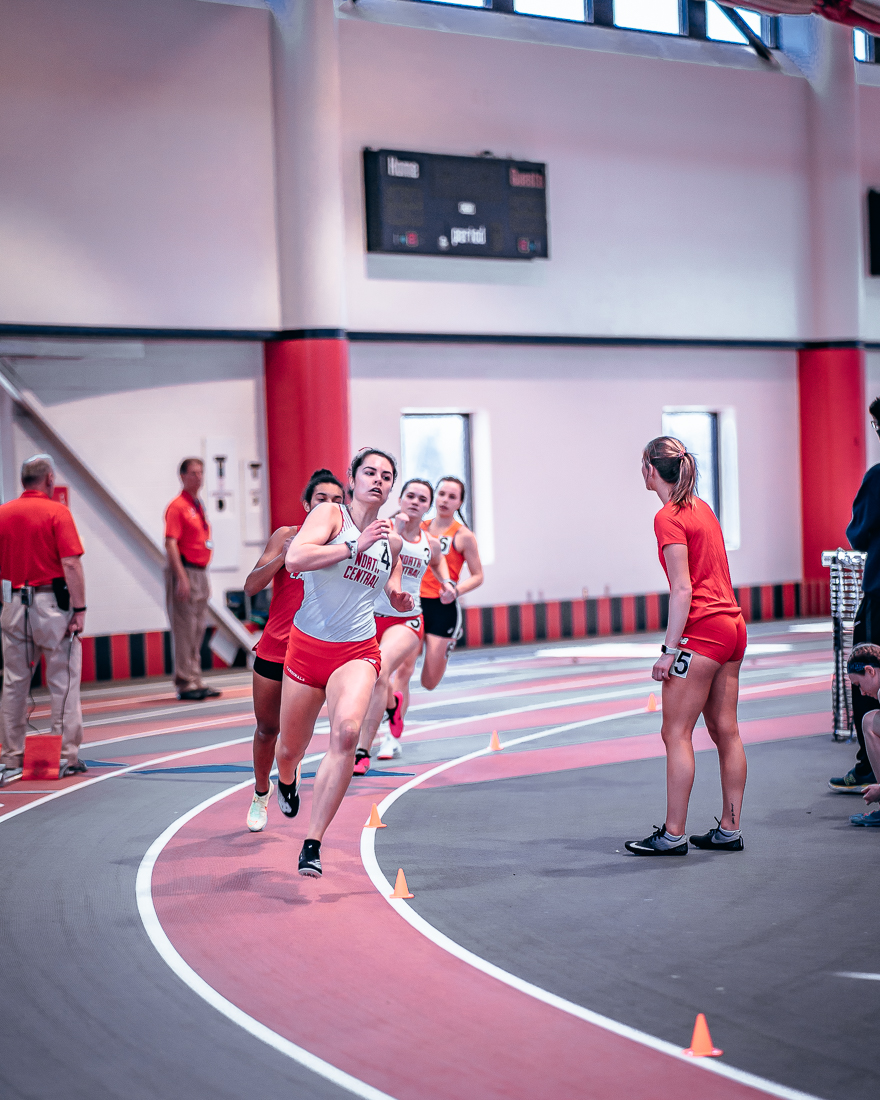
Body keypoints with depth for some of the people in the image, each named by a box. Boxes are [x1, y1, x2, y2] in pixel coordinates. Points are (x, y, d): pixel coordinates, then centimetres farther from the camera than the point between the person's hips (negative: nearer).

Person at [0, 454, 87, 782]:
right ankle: (66, 757, 2)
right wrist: (79, 609, -13)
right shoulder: (57, 512, -8)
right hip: (52, 601, -5)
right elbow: (71, 564, -15)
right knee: (63, 681, 2)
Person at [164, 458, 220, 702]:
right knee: (184, 629, -6)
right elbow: (171, 544, -17)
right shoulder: (177, 506, -10)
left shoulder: (199, 506, 17)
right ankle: (185, 683, -4)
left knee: (197, 630, 11)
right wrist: (182, 578, -24)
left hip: (200, 573, 9)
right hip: (185, 572, -9)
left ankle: (196, 680, 17)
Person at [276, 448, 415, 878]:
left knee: (346, 731, -27)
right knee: (290, 748, 12)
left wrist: (400, 599, 10)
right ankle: (287, 781, 54)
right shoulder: (330, 514, -6)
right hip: (307, 646, -2)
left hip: (357, 652, 2)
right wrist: (357, 546, -27)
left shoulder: (392, 540, 10)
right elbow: (294, 558, -26)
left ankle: (312, 843, -24)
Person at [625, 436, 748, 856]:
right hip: (732, 625, 9)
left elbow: (683, 589, -17)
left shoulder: (669, 518, -11)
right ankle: (729, 830, 14)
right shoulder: (701, 507, 14)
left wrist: (670, 649, -16)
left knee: (676, 733, -4)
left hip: (701, 631, -9)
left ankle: (673, 835, -3)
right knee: (725, 731, 10)